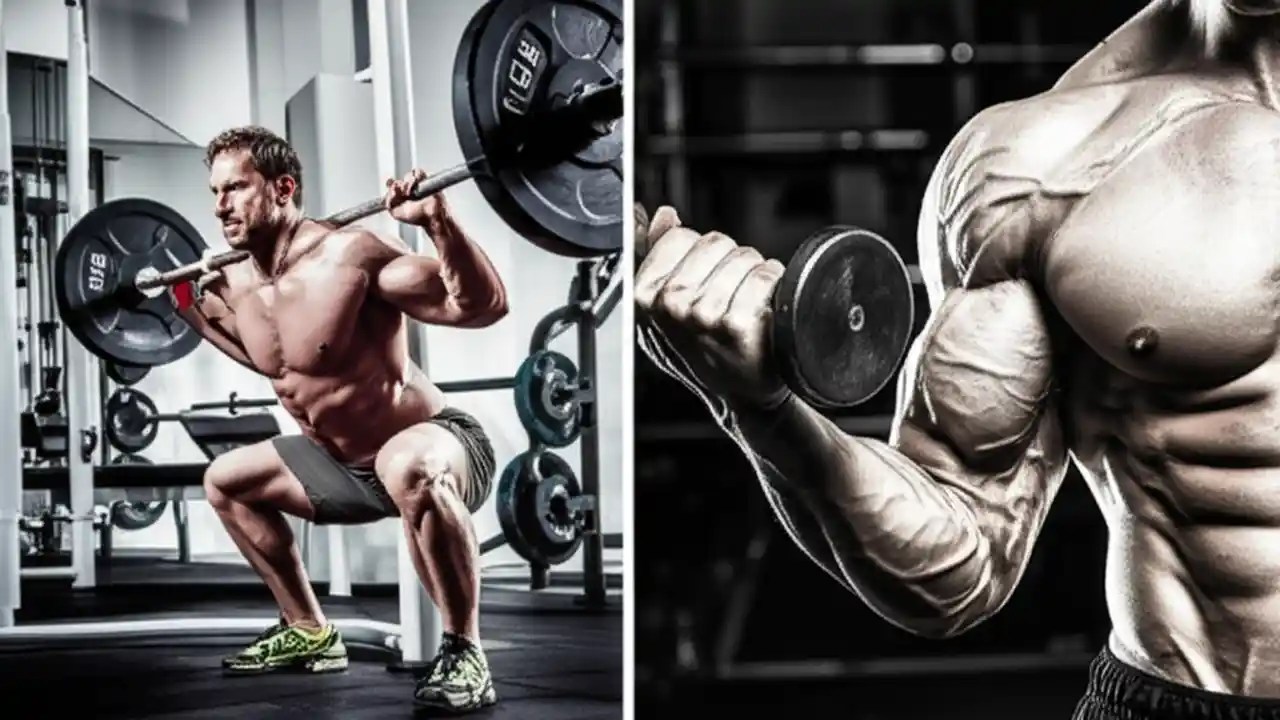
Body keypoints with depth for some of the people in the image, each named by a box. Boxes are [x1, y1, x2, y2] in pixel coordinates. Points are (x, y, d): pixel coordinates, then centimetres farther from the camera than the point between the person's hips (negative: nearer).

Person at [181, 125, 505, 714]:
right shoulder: (235, 282, 0)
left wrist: (438, 221, -40)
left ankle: (464, 654, -28)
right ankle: (310, 633, 27)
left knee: (407, 470, -44)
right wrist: (188, 306, 20)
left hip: (439, 448, -9)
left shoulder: (348, 255, -25)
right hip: (346, 465, 9)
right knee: (225, 480, 20)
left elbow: (484, 306, -28)